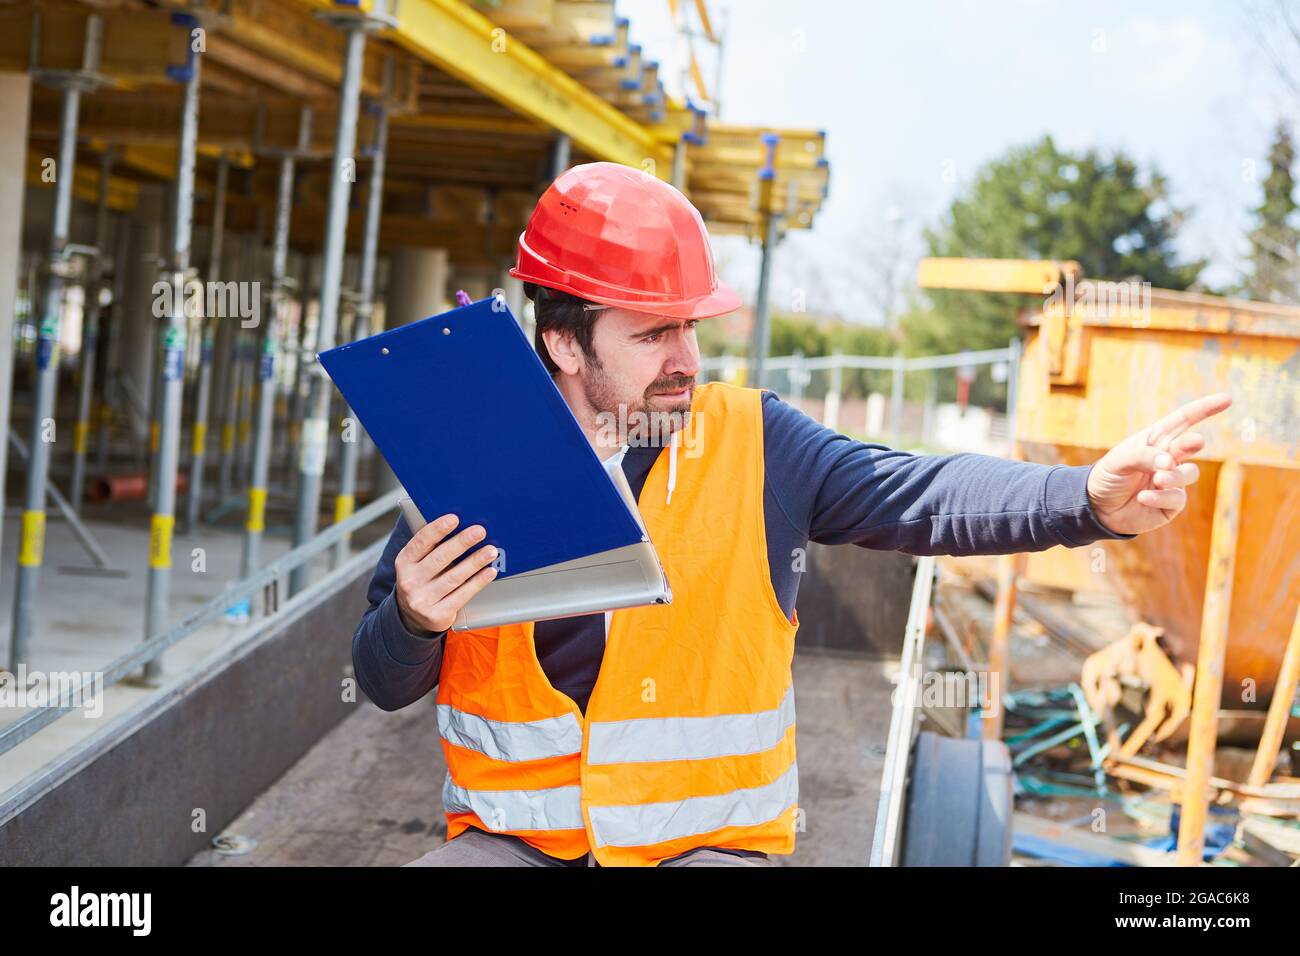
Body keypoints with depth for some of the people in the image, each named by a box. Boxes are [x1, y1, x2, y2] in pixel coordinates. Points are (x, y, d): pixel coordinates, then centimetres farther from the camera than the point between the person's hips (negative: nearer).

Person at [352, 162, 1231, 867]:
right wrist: (412, 621, -21)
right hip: (510, 836, 0)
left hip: (711, 839, 0)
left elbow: (917, 496, -14)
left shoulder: (753, 441, -2)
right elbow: (386, 686, 3)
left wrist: (1087, 497, -31)